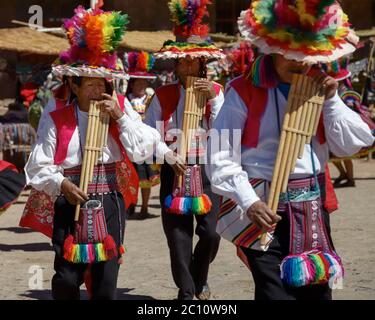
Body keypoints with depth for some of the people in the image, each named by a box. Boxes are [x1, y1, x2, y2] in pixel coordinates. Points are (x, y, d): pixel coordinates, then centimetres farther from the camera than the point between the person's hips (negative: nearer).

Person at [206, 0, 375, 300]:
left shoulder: (317, 89, 10)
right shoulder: (244, 92, -8)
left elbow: (350, 144, 6)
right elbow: (220, 156, -13)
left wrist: (331, 99, -6)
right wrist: (249, 203, -22)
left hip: (312, 209, 6)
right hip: (265, 210, -6)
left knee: (316, 290, 13)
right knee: (276, 292, -12)